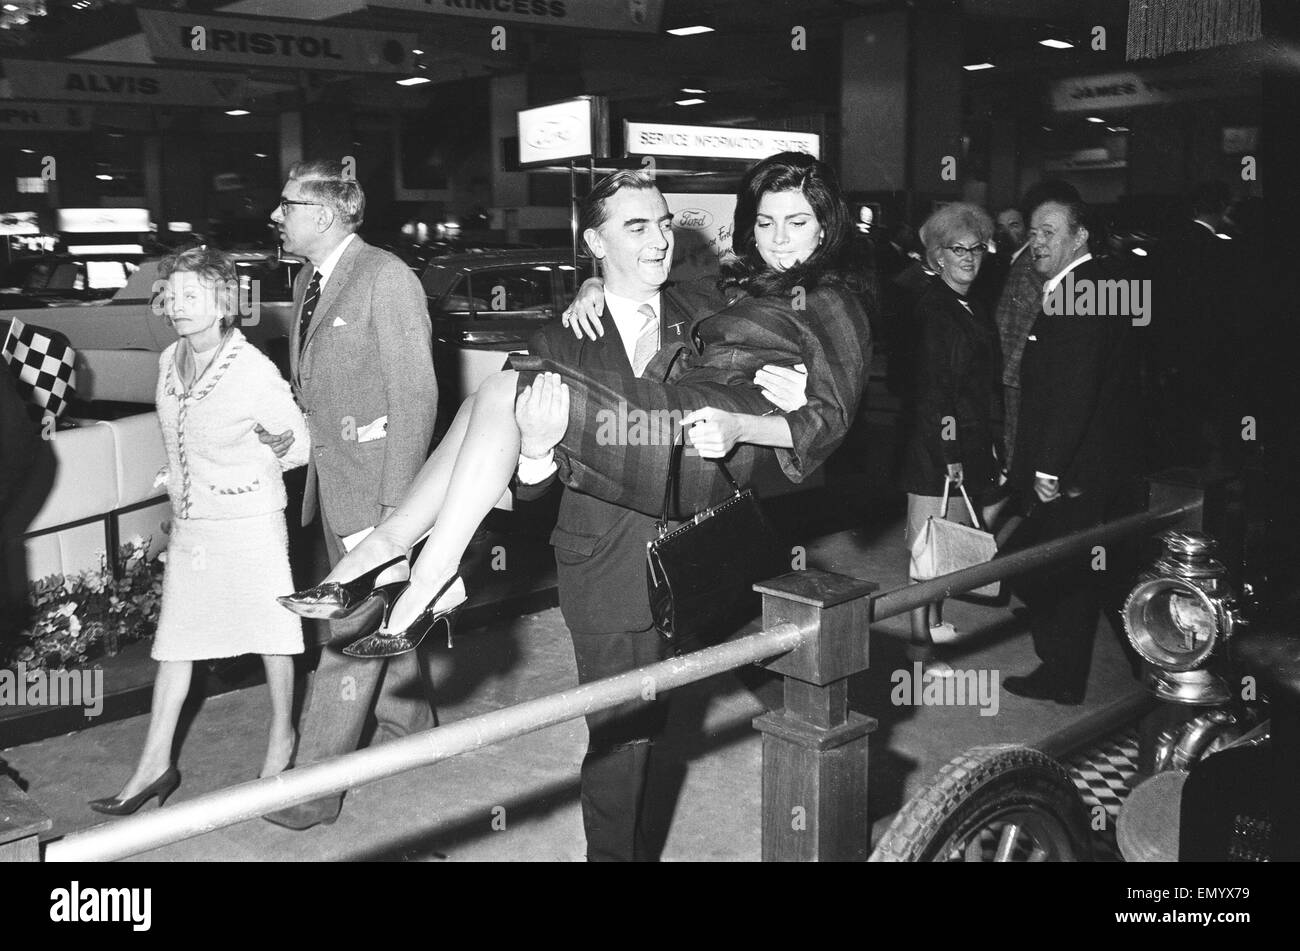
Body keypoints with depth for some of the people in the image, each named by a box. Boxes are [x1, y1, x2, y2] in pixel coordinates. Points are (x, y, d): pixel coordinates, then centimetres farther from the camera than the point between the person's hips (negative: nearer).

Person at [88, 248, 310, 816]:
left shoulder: (254, 371, -17)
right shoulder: (169, 363, 3)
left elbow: (299, 447, -8)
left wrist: (243, 473, -1)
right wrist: (187, 483, 8)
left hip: (249, 522, -6)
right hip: (188, 524, 7)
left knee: (269, 631, 8)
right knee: (173, 642, 9)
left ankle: (282, 737, 29)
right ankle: (155, 764, 18)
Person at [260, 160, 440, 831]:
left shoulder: (386, 278, -15)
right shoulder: (309, 281, 11)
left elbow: (416, 396, -17)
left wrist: (395, 505, -19)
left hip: (377, 485, -9)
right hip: (332, 483, 9)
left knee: (353, 631, -4)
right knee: (375, 616, 20)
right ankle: (408, 722, 39)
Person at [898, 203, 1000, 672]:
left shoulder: (969, 307, 14)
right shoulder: (934, 308, -15)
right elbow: (933, 386, -20)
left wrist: (983, 449, 16)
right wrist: (949, 453, -22)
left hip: (966, 441, 9)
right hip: (937, 442, -9)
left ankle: (933, 620, 30)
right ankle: (919, 644, 0)